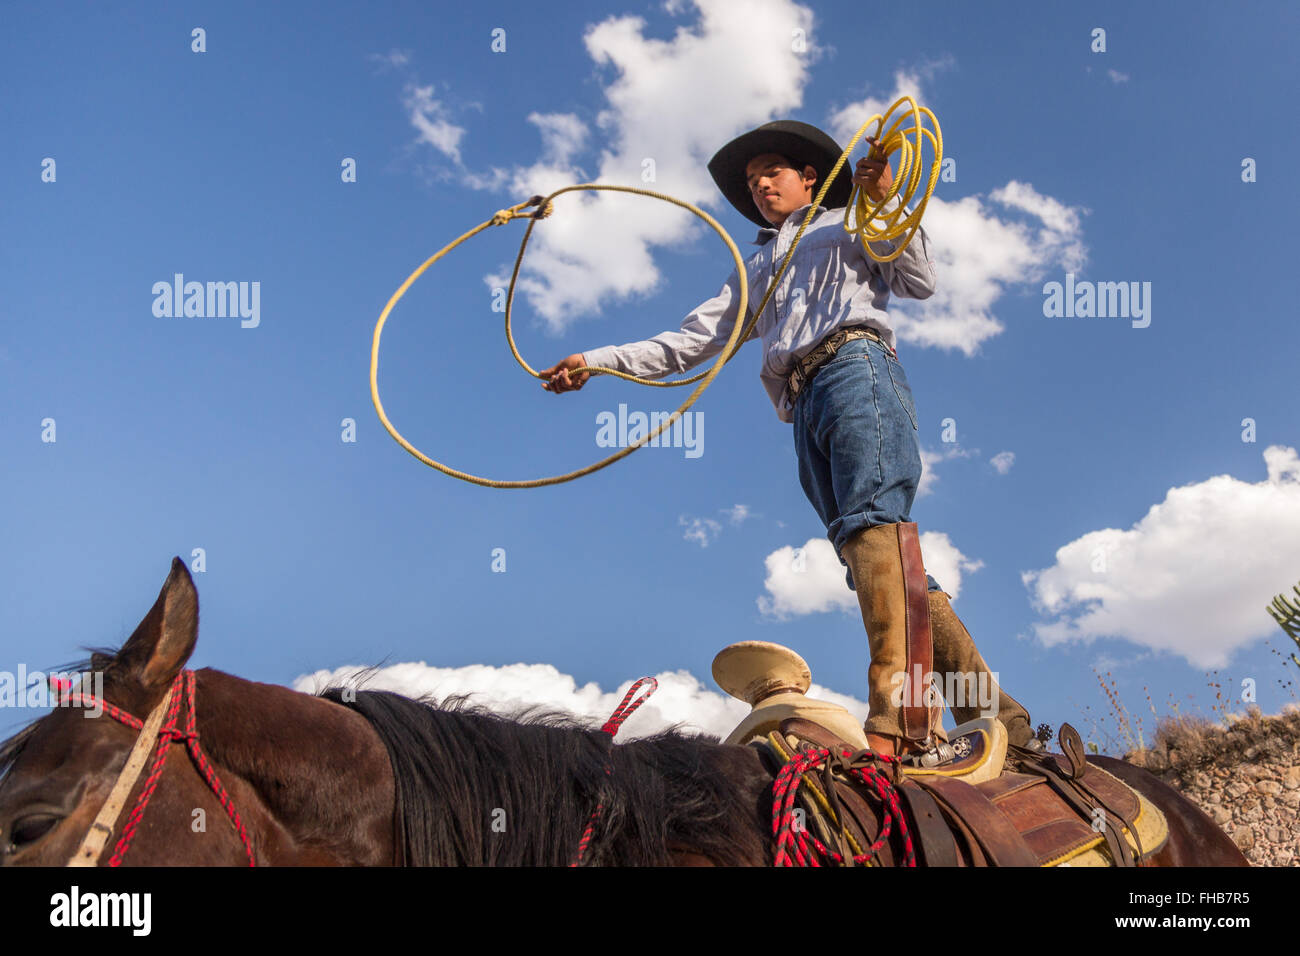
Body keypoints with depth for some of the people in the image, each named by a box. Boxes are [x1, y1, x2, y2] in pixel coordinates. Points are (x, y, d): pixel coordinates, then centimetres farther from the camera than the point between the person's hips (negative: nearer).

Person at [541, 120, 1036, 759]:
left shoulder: (847, 225, 26)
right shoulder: (754, 270, 39)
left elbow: (919, 281, 11)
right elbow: (689, 343, 31)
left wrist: (885, 202, 1)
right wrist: (596, 361, 22)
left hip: (855, 367, -5)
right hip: (804, 406, 5)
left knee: (871, 521, -29)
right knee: (880, 562, -10)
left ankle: (900, 715, -44)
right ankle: (993, 713, -13)